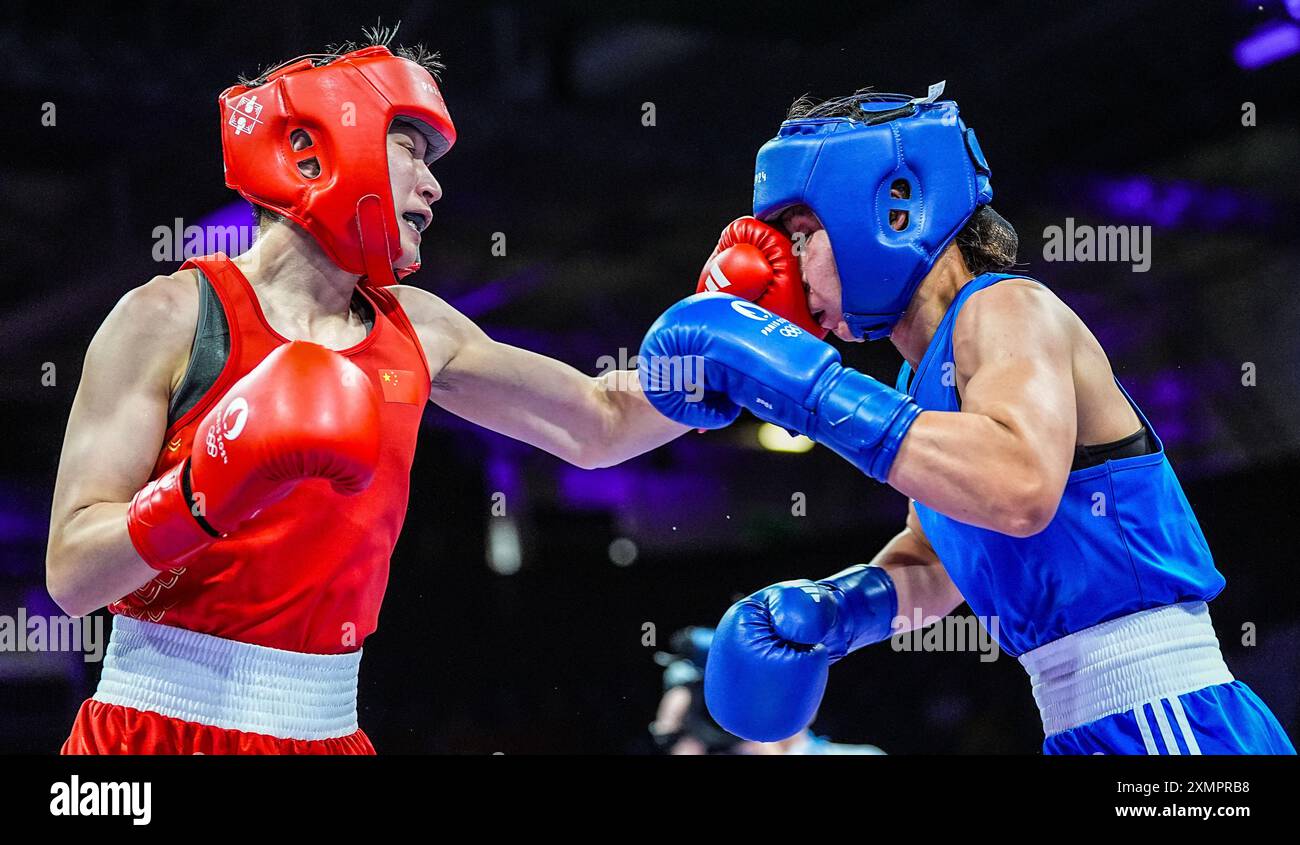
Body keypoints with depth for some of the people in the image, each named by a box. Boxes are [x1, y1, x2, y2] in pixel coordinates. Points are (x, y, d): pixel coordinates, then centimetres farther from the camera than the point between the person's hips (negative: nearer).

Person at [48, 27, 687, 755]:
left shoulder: (417, 332, 5)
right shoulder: (171, 318, -9)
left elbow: (600, 425, 16)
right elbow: (71, 574, -13)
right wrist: (205, 493, -29)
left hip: (327, 731, 5)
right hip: (160, 723, -5)